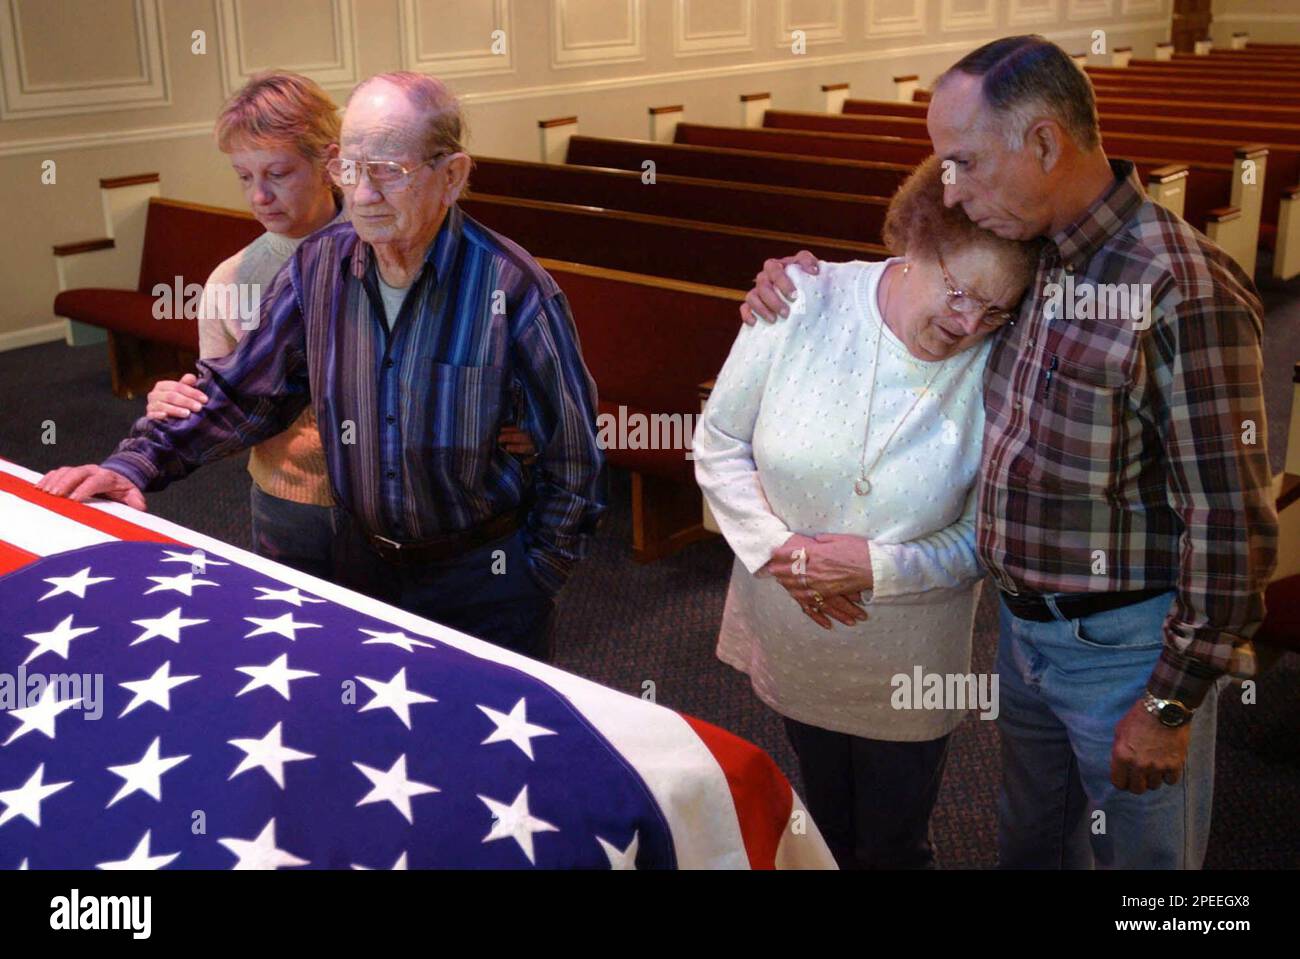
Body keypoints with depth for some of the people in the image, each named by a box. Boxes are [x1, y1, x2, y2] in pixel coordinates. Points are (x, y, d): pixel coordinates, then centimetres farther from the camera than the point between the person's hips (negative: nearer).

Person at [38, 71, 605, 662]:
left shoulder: (513, 290, -21)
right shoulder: (318, 265, -7)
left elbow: (573, 461, -12)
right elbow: (241, 391, 2)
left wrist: (535, 579, -7)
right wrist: (136, 464, -10)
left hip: (484, 575, -4)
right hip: (362, 561, 4)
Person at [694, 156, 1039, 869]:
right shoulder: (804, 304, -17)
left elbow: (985, 536, -12)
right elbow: (719, 443, -8)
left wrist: (880, 568, -25)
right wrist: (780, 549, -19)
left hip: (905, 666, -2)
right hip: (789, 642, 2)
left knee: (894, 847, 19)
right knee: (824, 831, 27)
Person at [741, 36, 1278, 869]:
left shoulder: (1184, 292, -24)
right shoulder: (1029, 259, -1)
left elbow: (1230, 524, -21)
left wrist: (1171, 703, -16)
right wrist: (809, 275, 3)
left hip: (1123, 649, -7)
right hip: (1023, 626, 7)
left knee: (1138, 854, 14)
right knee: (1031, 846, 26)